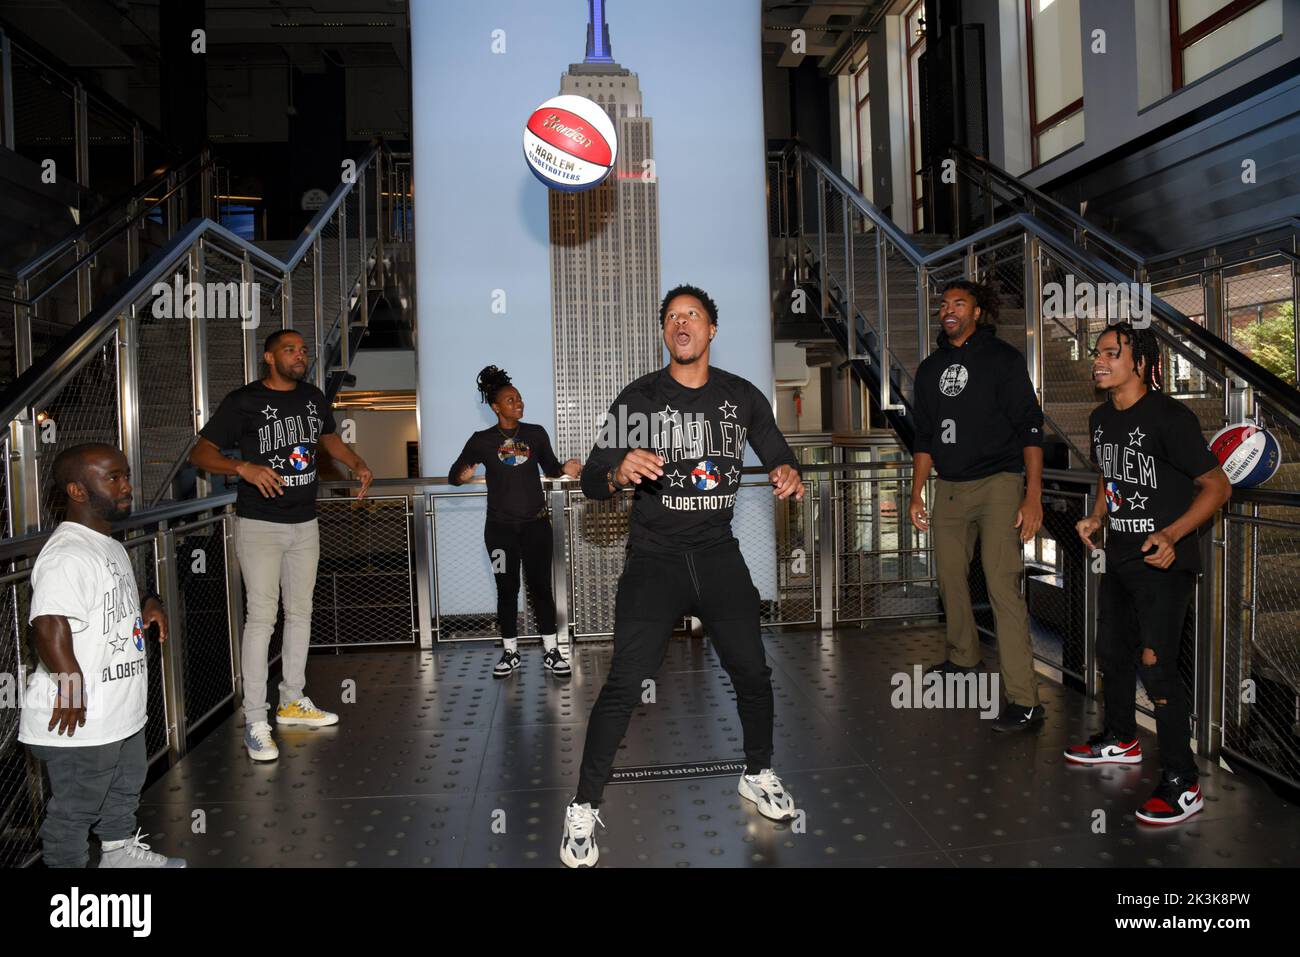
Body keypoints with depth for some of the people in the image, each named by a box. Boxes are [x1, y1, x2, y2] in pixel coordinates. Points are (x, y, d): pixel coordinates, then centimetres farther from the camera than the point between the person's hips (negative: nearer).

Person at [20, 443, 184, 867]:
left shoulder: (110, 546, 10)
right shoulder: (67, 556, -24)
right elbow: (49, 628, -34)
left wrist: (148, 605, 7)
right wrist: (71, 689, -30)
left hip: (121, 713, 11)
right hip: (78, 722, -11)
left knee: (125, 788, 29)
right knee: (74, 808, 7)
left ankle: (121, 850, 49)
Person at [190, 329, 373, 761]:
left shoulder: (313, 397, 6)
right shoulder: (243, 401, -10)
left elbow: (330, 438, 24)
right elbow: (200, 453, -11)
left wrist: (359, 466, 6)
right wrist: (244, 467, -29)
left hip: (305, 523, 6)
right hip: (259, 525, -6)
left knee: (301, 611, 12)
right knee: (262, 616, -9)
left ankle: (293, 701, 27)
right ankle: (255, 720, -2)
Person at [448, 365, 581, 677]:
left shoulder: (535, 434, 3)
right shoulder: (482, 440, -2)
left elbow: (549, 467, 15)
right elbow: (453, 475, 0)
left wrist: (564, 468, -6)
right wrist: (462, 476, -23)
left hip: (536, 523, 1)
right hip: (500, 527, -1)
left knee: (540, 586, 3)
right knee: (507, 589, 6)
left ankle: (551, 652, 10)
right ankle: (510, 653, 17)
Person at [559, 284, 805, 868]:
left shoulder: (742, 397, 4)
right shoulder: (638, 398, -3)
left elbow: (778, 456, 12)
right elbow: (591, 480, -6)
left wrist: (789, 475, -13)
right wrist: (619, 473, -29)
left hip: (718, 553, 3)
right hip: (654, 558, -3)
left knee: (752, 673, 6)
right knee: (625, 685, -12)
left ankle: (758, 775, 34)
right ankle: (583, 809, 3)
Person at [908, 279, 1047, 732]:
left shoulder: (1002, 358, -3)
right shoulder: (930, 368, 14)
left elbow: (1030, 428, -7)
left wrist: (1033, 495, -15)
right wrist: (916, 494, 14)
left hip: (998, 483, -6)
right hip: (949, 487, 6)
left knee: (1002, 584, -13)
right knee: (949, 576, 12)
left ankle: (1024, 701, -12)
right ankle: (963, 659, 34)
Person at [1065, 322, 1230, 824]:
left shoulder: (1169, 417, -18)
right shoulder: (1100, 419, 6)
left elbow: (1217, 486, -15)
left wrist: (1171, 534, -25)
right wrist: (1097, 517, 5)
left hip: (1164, 563, -8)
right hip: (1120, 558, 9)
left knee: (1155, 664, -12)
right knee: (1112, 650, 19)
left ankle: (1182, 783, -1)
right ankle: (1121, 740, 41)